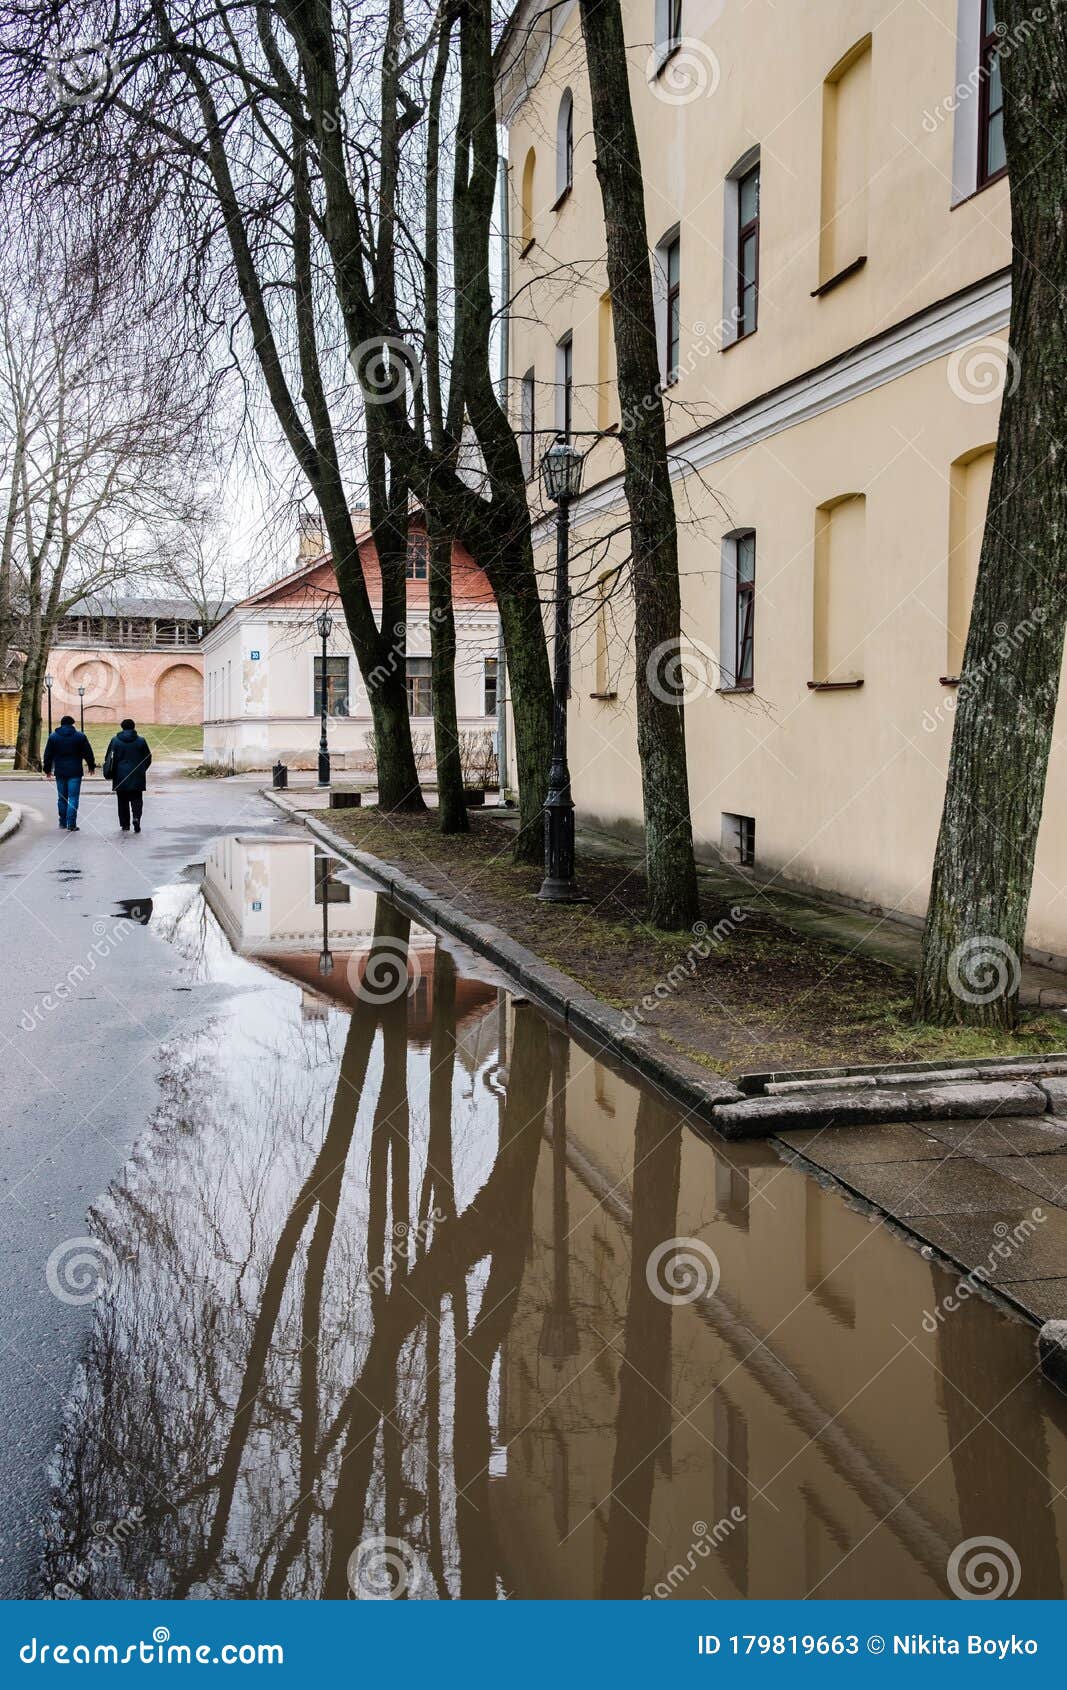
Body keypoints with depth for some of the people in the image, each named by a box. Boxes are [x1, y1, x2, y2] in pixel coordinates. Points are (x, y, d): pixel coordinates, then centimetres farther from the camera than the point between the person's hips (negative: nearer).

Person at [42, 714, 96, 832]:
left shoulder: (53, 737, 4)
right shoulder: (80, 736, -2)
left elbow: (48, 755, 8)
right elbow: (88, 753, 2)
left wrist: (48, 769, 18)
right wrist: (91, 766, 16)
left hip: (60, 772, 3)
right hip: (75, 772, -3)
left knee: (62, 798, 14)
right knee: (73, 798, -4)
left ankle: (63, 822, 21)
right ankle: (71, 824, -10)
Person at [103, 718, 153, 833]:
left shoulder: (115, 741, -2)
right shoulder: (141, 741, -1)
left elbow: (109, 759, -2)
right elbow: (148, 758, 5)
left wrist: (109, 774, 9)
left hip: (120, 777, 0)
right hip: (137, 778, 0)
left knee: (123, 801, 9)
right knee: (137, 799, 6)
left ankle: (125, 825, 10)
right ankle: (136, 817, -19)